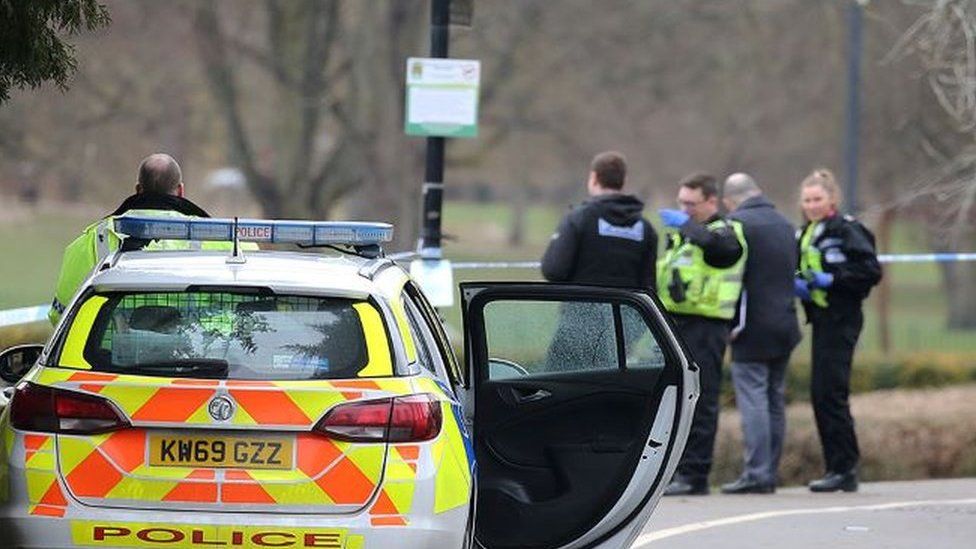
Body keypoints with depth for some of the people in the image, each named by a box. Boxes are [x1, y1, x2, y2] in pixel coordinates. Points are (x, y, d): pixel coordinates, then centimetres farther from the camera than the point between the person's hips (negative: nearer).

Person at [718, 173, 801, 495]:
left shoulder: (737, 224, -9)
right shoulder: (785, 226, 16)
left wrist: (734, 324, -11)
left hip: (752, 327, -7)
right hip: (784, 326, 7)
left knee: (753, 401, -9)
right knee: (774, 401, 11)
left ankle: (757, 474, -14)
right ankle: (770, 473, 13)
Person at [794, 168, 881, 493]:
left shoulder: (846, 230, -8)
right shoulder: (806, 234, 17)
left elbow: (871, 271, -14)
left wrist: (833, 279, -19)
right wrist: (798, 284, 3)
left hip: (840, 319, -9)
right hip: (821, 319, 9)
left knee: (829, 392, -12)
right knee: (821, 394, 8)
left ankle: (844, 469, -10)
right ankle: (838, 468, 13)